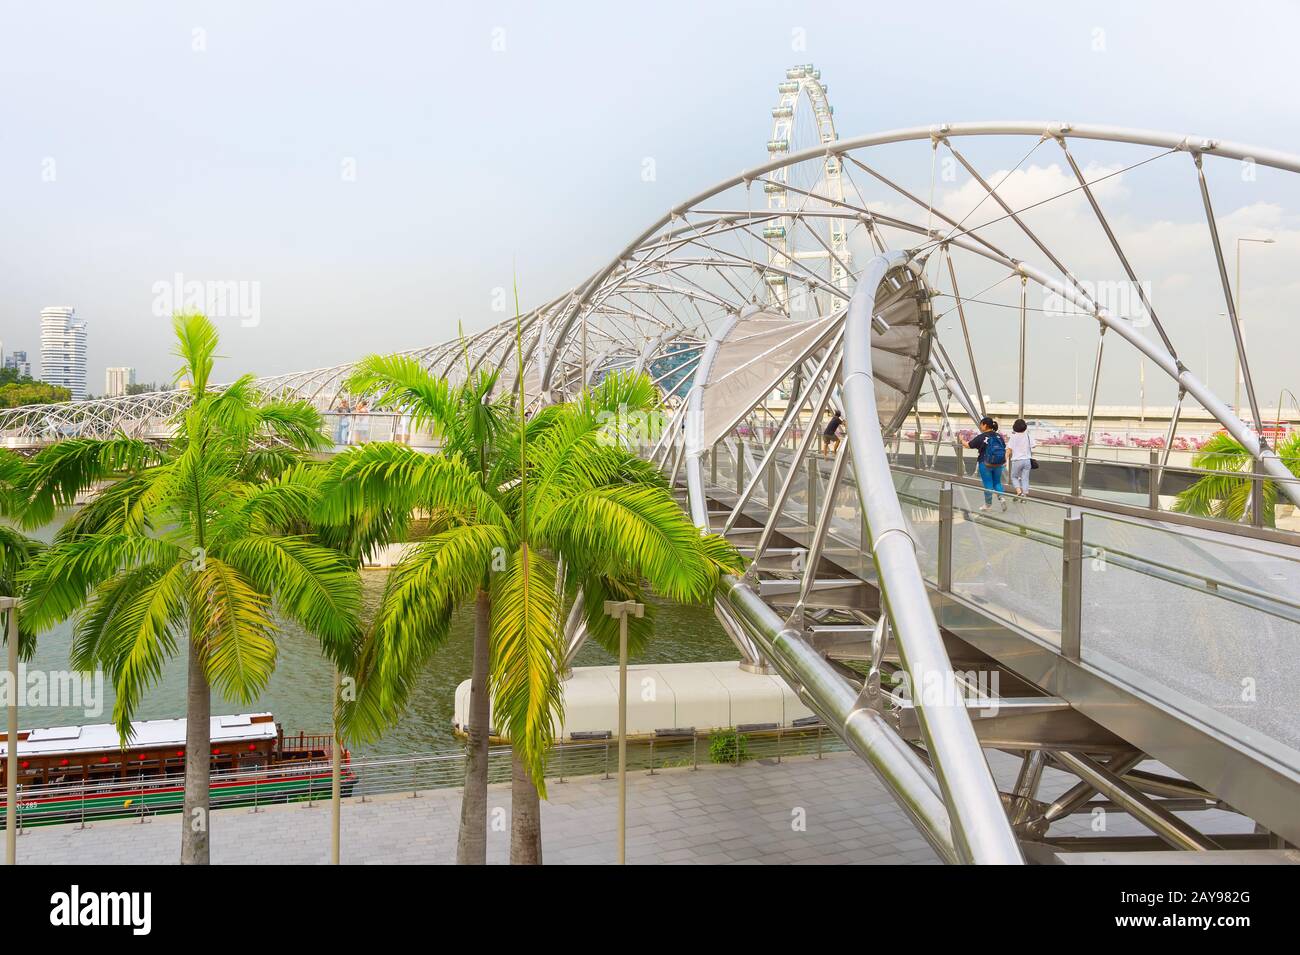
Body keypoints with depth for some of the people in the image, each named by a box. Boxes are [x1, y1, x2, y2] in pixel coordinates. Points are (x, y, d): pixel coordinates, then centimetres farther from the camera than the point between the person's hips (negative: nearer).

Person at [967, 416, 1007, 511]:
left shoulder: (981, 437, -14)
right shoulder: (999, 436, 2)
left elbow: (968, 445, -7)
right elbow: (1004, 449, 9)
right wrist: (1005, 461, 20)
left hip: (985, 464, -4)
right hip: (998, 464, 5)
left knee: (988, 484, 6)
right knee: (997, 482, 18)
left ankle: (988, 504, 17)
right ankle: (1001, 497, -3)